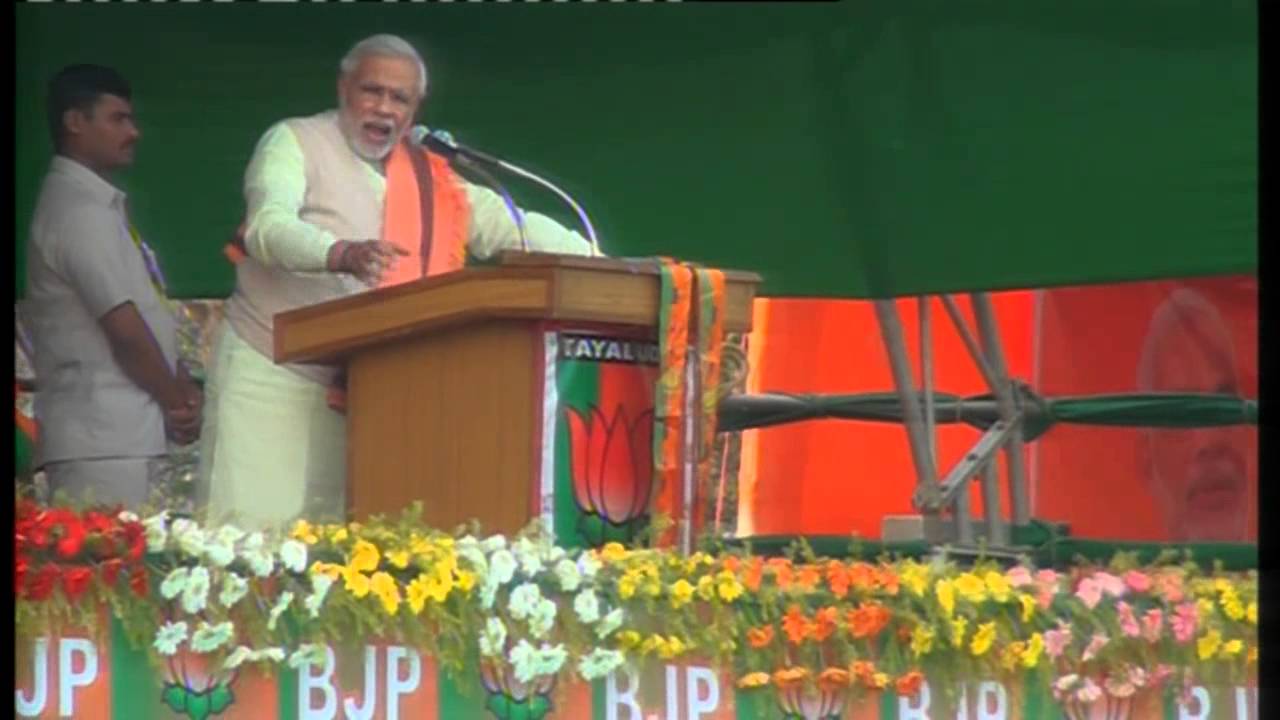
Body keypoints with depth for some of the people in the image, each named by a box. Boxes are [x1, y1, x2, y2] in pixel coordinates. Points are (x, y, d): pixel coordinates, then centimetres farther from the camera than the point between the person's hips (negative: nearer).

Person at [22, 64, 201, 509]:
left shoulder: (97, 203, 19)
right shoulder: (80, 211, -11)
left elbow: (144, 315, 18)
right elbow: (125, 328, -15)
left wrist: (179, 387, 4)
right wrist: (177, 402, -3)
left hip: (121, 434, 9)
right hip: (102, 438, -9)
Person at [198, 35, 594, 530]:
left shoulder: (431, 178, 14)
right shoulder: (294, 144, -1)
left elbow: (512, 226, 13)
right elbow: (268, 226, -18)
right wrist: (343, 254, -37)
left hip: (361, 390, 4)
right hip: (269, 372, -4)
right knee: (252, 527, -10)